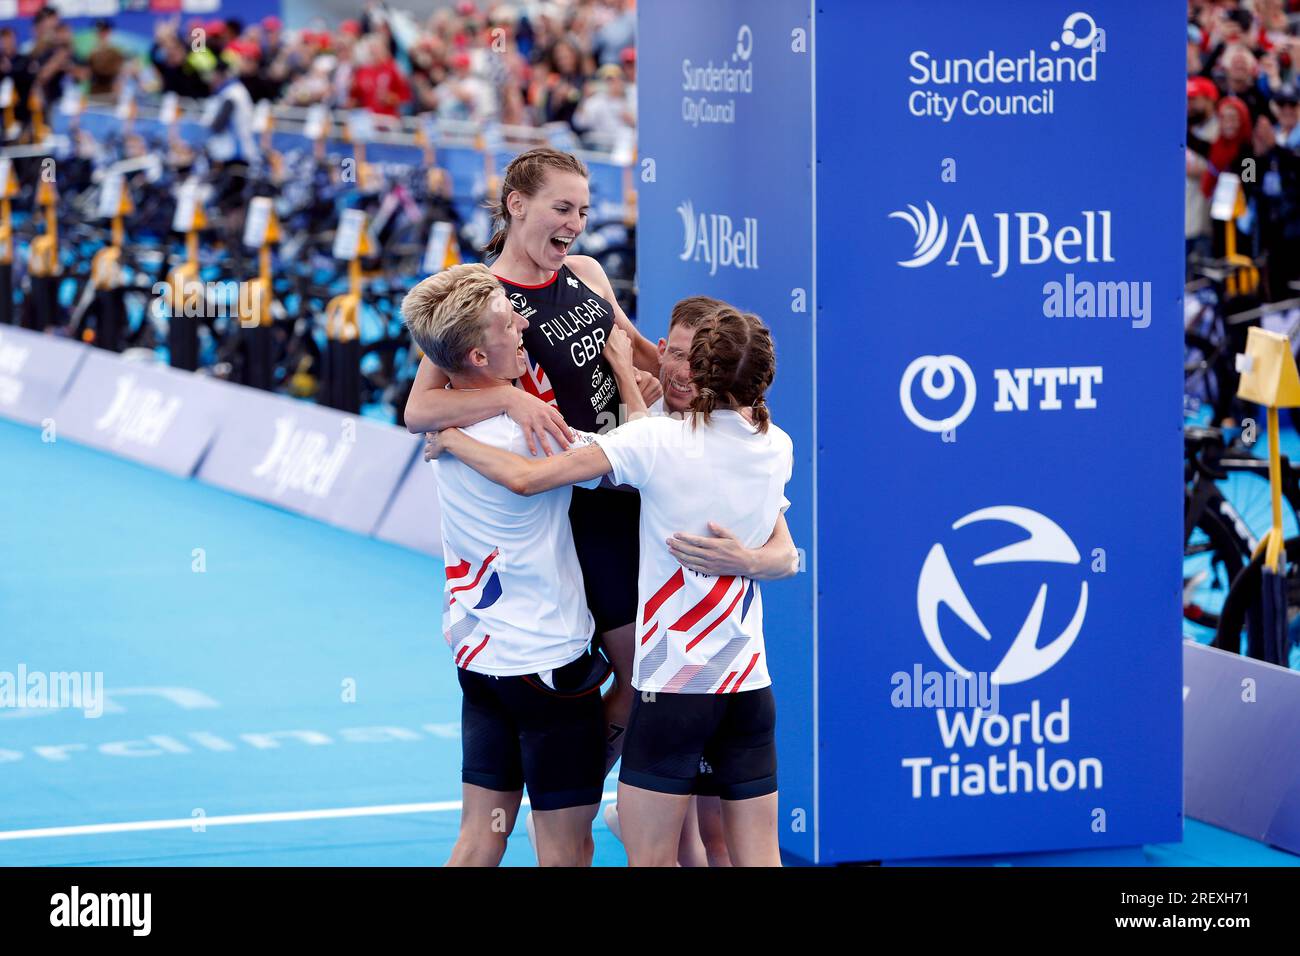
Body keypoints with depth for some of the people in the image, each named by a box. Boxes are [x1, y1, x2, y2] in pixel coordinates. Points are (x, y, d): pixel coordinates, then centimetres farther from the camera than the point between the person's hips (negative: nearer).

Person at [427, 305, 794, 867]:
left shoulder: (656, 440, -13)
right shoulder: (778, 448, 4)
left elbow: (525, 476, -16)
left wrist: (451, 439, 3)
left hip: (670, 683, -5)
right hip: (750, 684, 5)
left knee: (649, 861, 3)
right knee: (757, 860, 7)